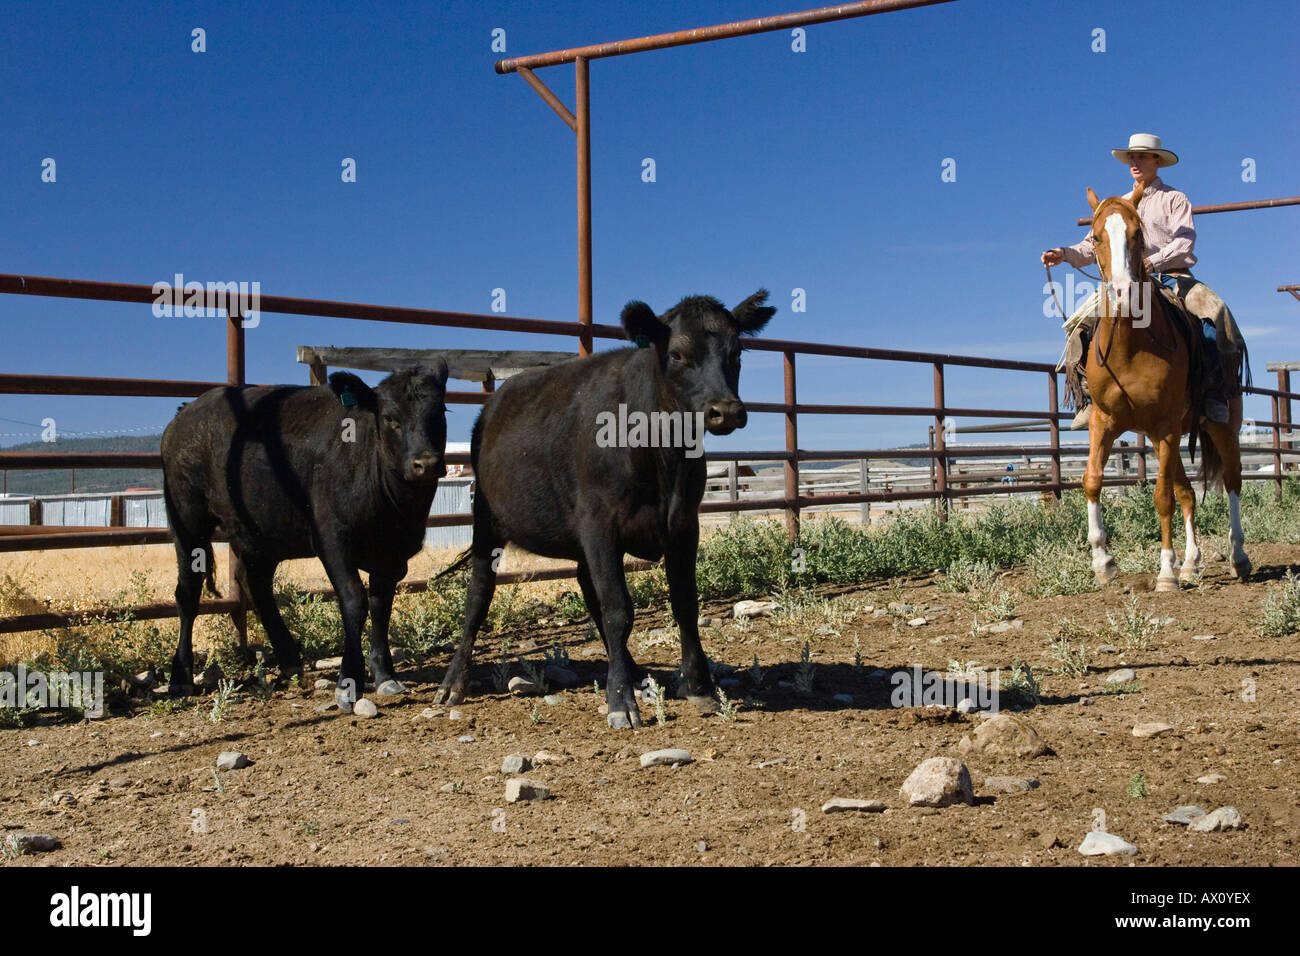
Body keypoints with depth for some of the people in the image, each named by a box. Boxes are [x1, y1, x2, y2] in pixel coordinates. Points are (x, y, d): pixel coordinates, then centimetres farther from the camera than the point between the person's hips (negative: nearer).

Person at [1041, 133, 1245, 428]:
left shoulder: (1174, 199, 7)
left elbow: (1185, 241, -10)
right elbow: (1092, 246, 16)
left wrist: (1153, 261, -29)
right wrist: (1065, 254, -5)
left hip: (1173, 277, -3)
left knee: (1215, 313, -32)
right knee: (1084, 321, -21)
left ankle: (1214, 394, -27)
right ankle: (1090, 397, -17)